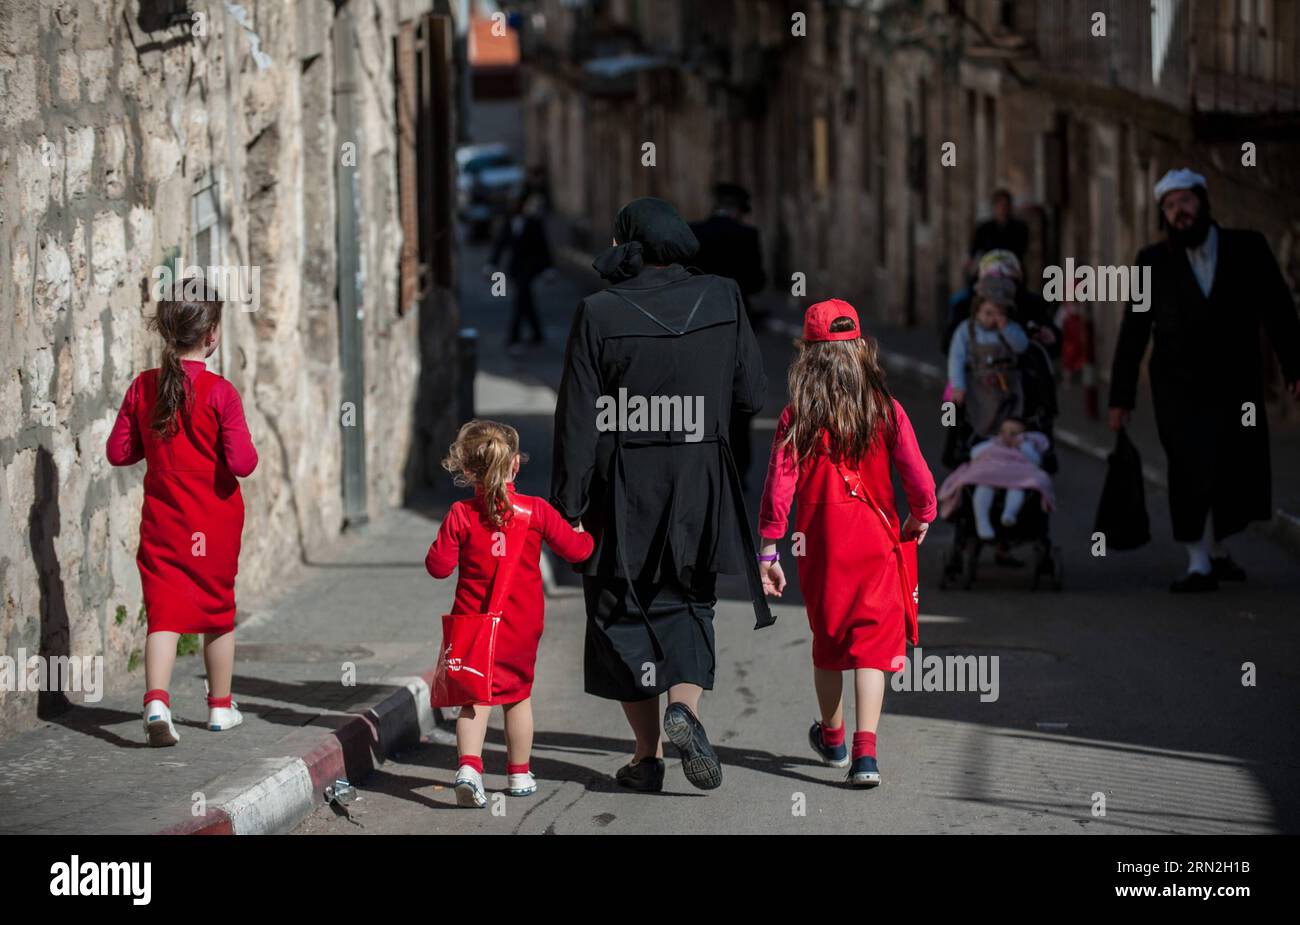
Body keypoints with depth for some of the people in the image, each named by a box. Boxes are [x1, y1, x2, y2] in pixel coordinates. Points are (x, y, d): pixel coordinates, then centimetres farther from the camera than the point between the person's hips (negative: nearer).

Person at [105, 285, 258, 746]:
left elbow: (119, 451, 3)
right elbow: (242, 463, -18)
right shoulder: (220, 393, -15)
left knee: (164, 609, -3)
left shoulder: (143, 387, -3)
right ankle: (220, 705, 27)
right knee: (218, 609, 15)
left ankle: (156, 701, -25)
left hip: (162, 520, 2)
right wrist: (248, 451, 3)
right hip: (215, 521, -2)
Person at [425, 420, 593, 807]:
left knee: (475, 697, 0)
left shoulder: (461, 516, -9)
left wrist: (446, 540, 13)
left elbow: (438, 566, -6)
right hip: (522, 627, 1)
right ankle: (519, 774, 26)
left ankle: (468, 765, -22)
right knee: (519, 695, 17)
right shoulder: (536, 511, -6)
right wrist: (585, 535, 24)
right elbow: (574, 549, 2)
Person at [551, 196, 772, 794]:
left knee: (624, 612, 12)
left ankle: (647, 755, 12)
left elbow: (578, 421, -10)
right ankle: (685, 705, -11)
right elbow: (752, 396, 2)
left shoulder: (599, 315, -11)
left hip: (623, 492, -2)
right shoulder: (723, 301, -3)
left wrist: (567, 506, -4)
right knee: (686, 605, 17)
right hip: (700, 483, 2)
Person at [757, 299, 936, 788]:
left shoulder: (796, 418, -8)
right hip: (875, 545, -1)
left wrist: (768, 551, -3)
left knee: (827, 641, 19)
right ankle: (865, 751, -15)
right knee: (872, 642, 1)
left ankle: (832, 738, 37)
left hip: (820, 550, 1)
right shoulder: (886, 411, -8)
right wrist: (921, 517, 13)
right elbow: (918, 478, -7)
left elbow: (778, 489, -9)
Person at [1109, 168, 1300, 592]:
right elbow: (1133, 333, 3)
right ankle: (1199, 562, -5)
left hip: (1235, 386, 1)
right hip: (1179, 390, -1)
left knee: (1236, 476, 6)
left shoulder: (1247, 248, 1)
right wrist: (1121, 396, 0)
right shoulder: (1154, 261, 1)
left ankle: (1216, 551, 26)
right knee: (1191, 473, -10)